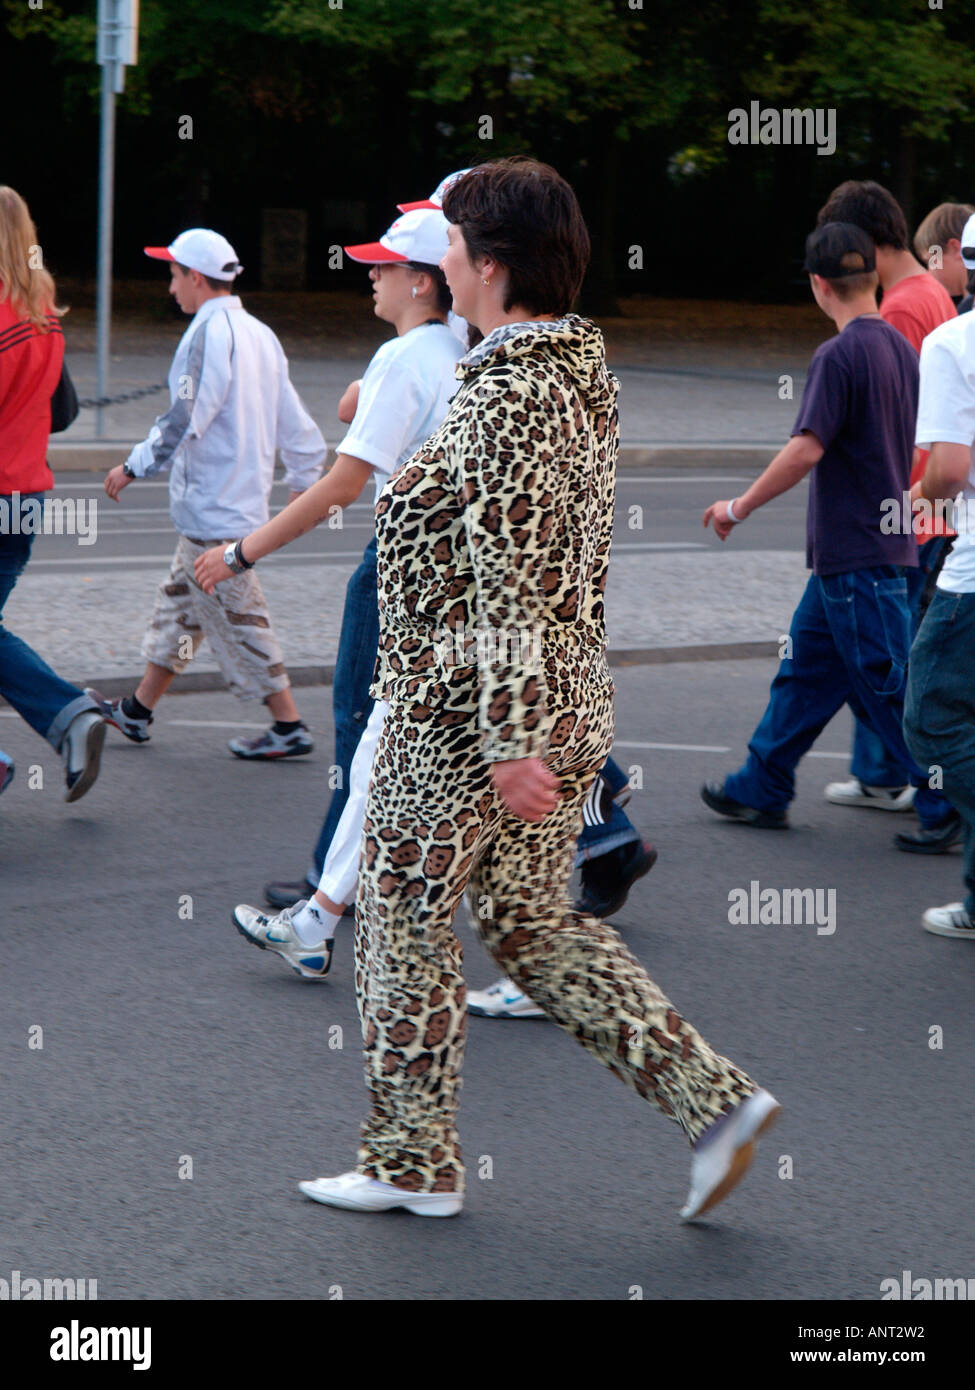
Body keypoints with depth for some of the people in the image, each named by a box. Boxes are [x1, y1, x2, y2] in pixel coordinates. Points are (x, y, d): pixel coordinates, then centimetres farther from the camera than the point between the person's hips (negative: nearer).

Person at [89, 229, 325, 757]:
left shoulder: (209, 333, -17)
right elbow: (294, 421, 14)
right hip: (244, 493, 10)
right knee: (178, 604, 17)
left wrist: (132, 467, -9)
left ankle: (289, 726, 1)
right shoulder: (259, 334, 10)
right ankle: (137, 712, 25)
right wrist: (304, 479, 24)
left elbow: (185, 420, -20)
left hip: (212, 505, -10)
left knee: (236, 617, -3)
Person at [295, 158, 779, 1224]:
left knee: (406, 933, 7)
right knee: (531, 920, 17)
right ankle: (714, 1098, 10)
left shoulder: (505, 398, -21)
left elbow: (509, 585, -24)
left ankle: (412, 1164, 19)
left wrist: (513, 744, -24)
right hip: (569, 699, 9)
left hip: (467, 719, -9)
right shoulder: (582, 375, 8)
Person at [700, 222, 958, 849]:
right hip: (889, 539, 9)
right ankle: (762, 789, 23)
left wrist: (739, 507, -15)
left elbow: (808, 448, -24)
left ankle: (949, 803, -2)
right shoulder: (902, 349, 9)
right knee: (808, 666, 16)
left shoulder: (839, 355, -18)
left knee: (888, 684, -4)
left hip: (854, 554, -9)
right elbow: (914, 447, 17)